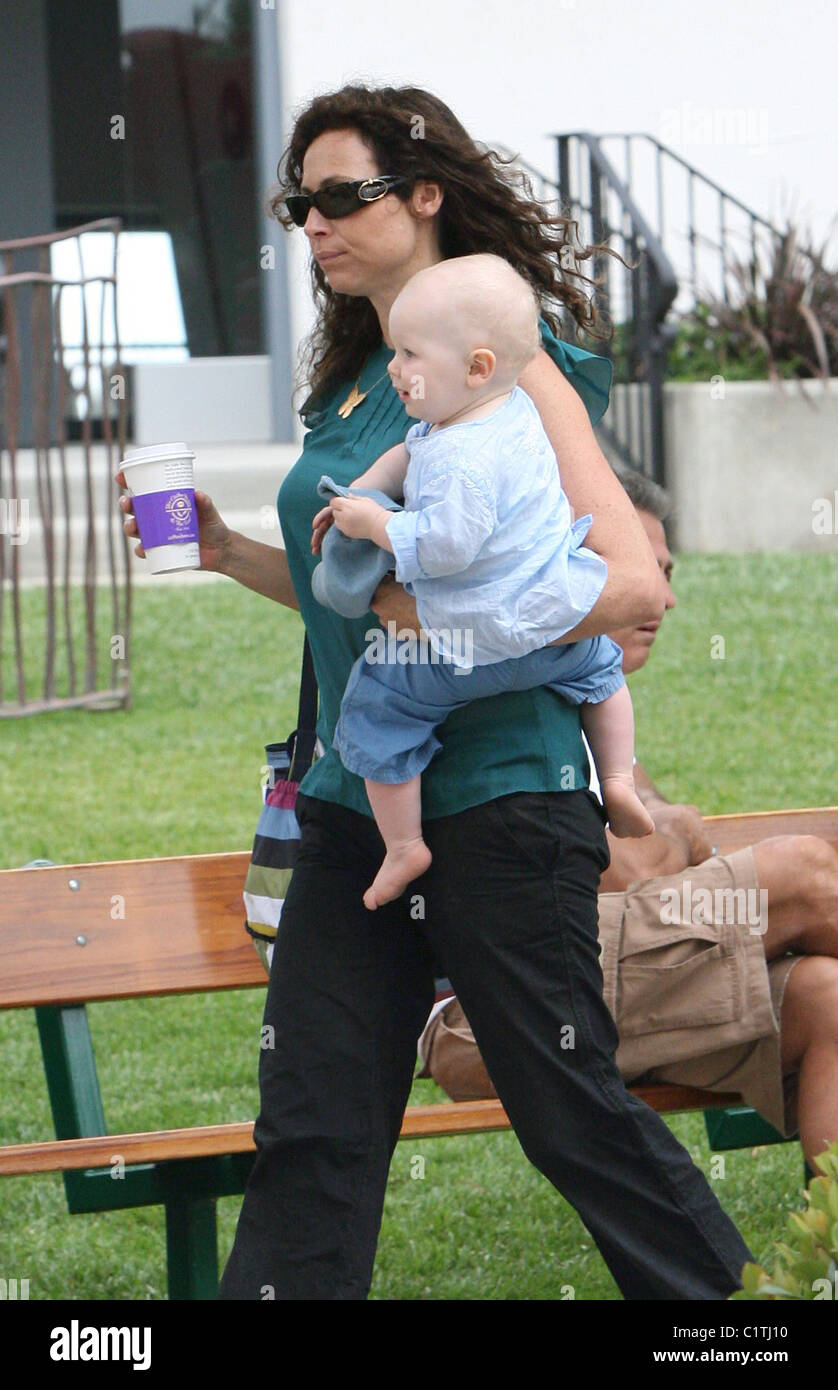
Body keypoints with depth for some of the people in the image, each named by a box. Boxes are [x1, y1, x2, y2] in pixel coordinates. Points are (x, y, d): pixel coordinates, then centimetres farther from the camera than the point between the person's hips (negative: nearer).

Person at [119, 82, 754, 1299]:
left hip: (497, 799, -7)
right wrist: (228, 552, 8)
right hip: (356, 801, 7)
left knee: (571, 1109, 3)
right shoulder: (352, 381, 14)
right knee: (311, 1129, 3)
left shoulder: (508, 366, -10)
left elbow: (633, 584, -17)